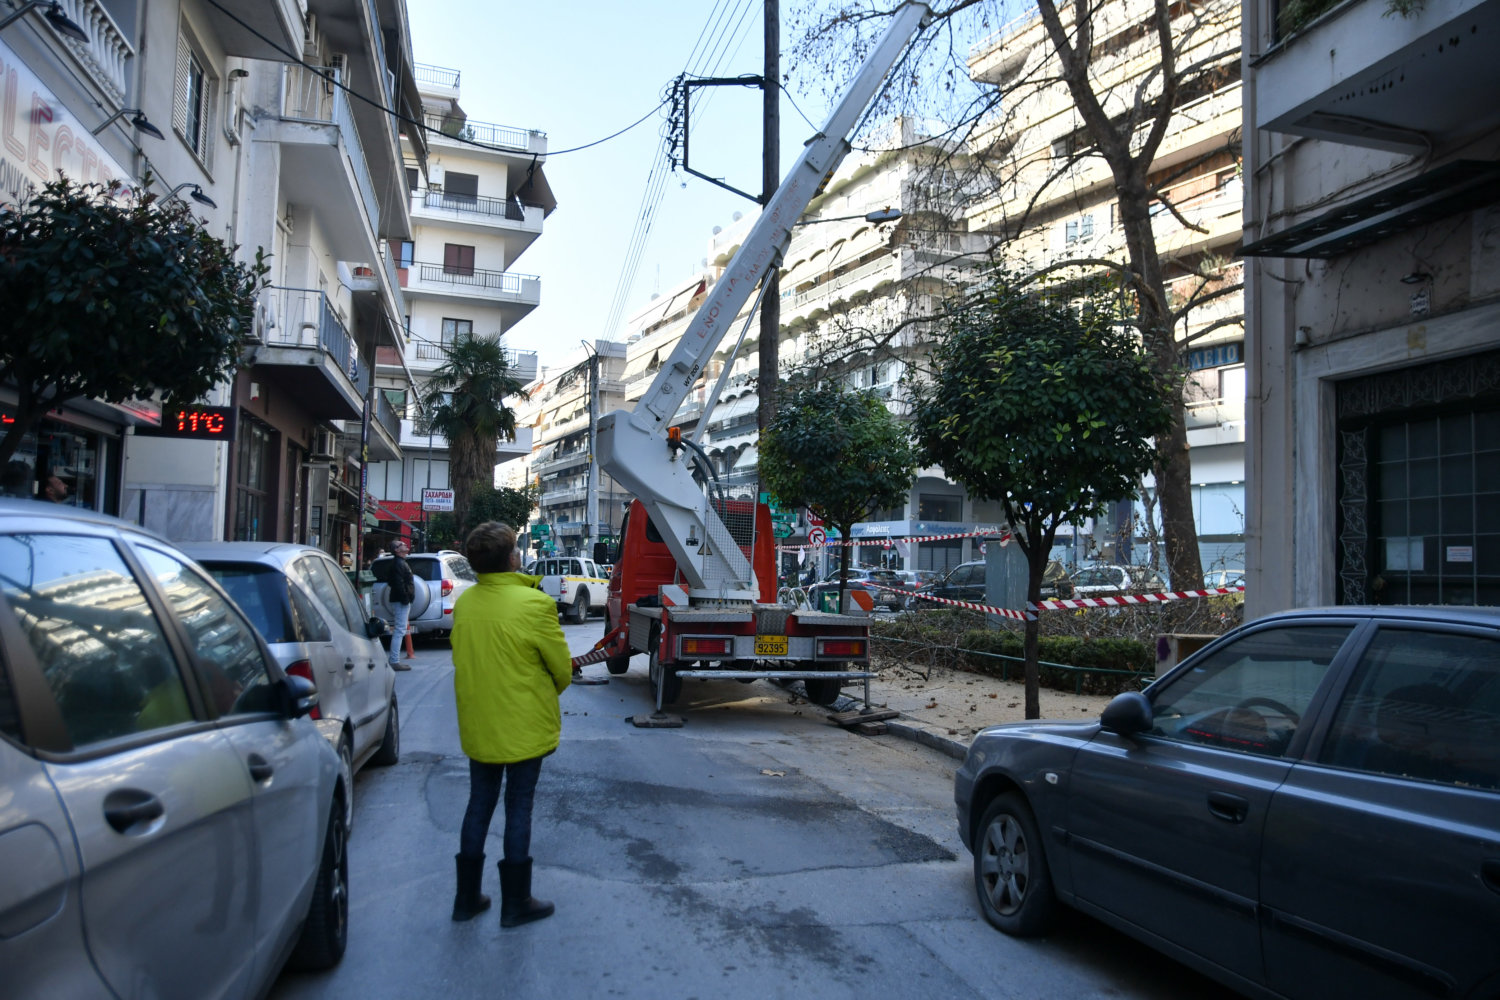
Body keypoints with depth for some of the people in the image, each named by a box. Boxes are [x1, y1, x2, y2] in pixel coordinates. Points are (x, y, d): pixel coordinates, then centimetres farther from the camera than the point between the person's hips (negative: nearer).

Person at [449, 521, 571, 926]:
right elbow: (562, 668, -10)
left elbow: (462, 660, 7)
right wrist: (550, 691, 11)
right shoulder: (534, 604, -20)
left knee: (479, 804, 16)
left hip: (477, 724, 5)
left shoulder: (464, 603, -3)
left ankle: (467, 897, 26)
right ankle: (515, 904, 17)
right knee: (518, 807, 6)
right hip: (524, 726, -5)